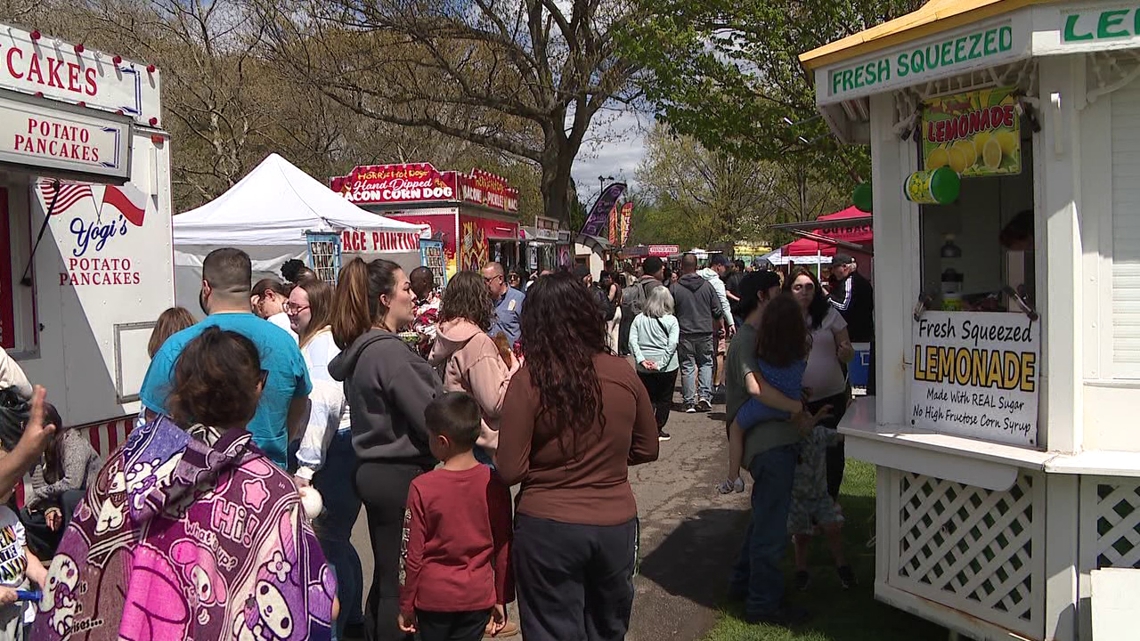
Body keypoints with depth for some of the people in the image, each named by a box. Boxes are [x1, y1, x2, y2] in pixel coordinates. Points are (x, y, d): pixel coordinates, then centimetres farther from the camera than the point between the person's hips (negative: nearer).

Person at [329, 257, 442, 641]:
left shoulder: (359, 349, 10)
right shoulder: (388, 351, -18)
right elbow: (431, 420, -18)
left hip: (374, 470, 9)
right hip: (402, 476, -9)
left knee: (385, 576, 18)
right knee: (402, 582, -1)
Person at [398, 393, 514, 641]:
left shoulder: (422, 488, -14)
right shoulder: (494, 484, -7)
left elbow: (412, 554, -8)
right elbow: (503, 549, -1)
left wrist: (406, 605, 4)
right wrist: (501, 600, 10)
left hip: (433, 595, -2)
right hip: (478, 597, 2)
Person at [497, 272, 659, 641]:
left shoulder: (529, 380, -16)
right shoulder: (622, 372, -6)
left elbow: (510, 471, -14)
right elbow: (647, 449, 6)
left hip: (549, 528, -3)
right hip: (616, 524, 3)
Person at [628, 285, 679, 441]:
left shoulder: (639, 319, 1)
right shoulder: (671, 320, -7)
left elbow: (632, 341, -7)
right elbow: (672, 344, -15)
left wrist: (641, 359, -11)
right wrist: (661, 363, -15)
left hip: (644, 368, 2)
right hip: (667, 367, -2)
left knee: (646, 398, 12)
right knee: (664, 399, 11)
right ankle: (658, 430, 13)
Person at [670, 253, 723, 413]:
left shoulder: (674, 288, -7)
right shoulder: (707, 285, -1)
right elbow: (717, 311, 5)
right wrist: (715, 328, 22)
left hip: (684, 334, -1)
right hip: (705, 333, 1)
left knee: (687, 367, 4)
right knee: (706, 364, 13)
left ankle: (690, 401, 4)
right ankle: (705, 395, -1)